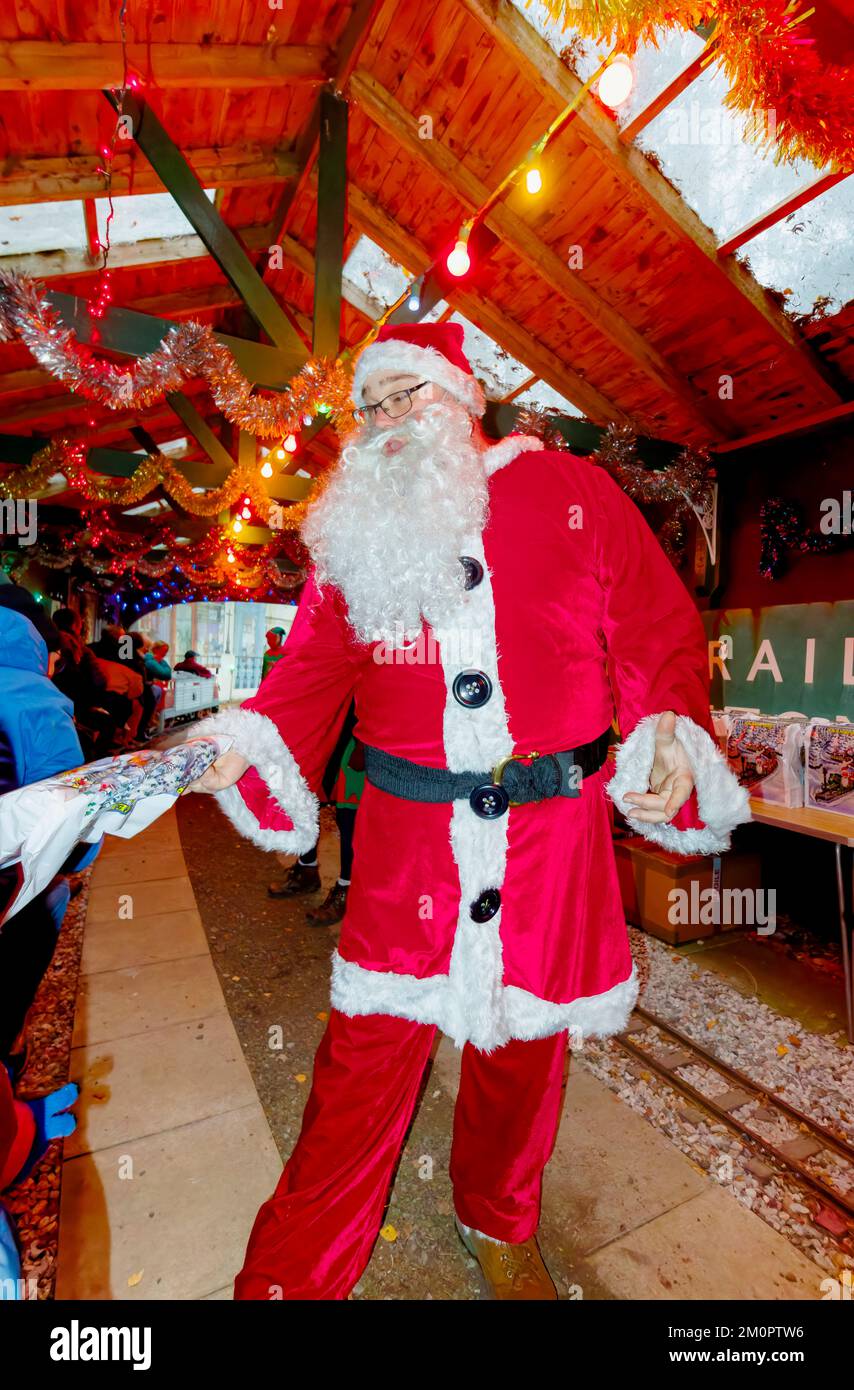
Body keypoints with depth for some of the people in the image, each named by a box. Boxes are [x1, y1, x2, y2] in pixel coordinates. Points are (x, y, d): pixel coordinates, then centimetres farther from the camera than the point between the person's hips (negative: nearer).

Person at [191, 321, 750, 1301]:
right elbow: (314, 669, 8)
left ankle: (499, 1226, 52)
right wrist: (250, 742, -8)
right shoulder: (353, 530, 8)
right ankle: (293, 1274, 39)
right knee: (366, 1048, 10)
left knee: (524, 1044, 19)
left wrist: (670, 728, -12)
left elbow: (659, 633, 4)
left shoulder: (571, 493, 4)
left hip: (551, 834, 1)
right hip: (408, 841, 0)